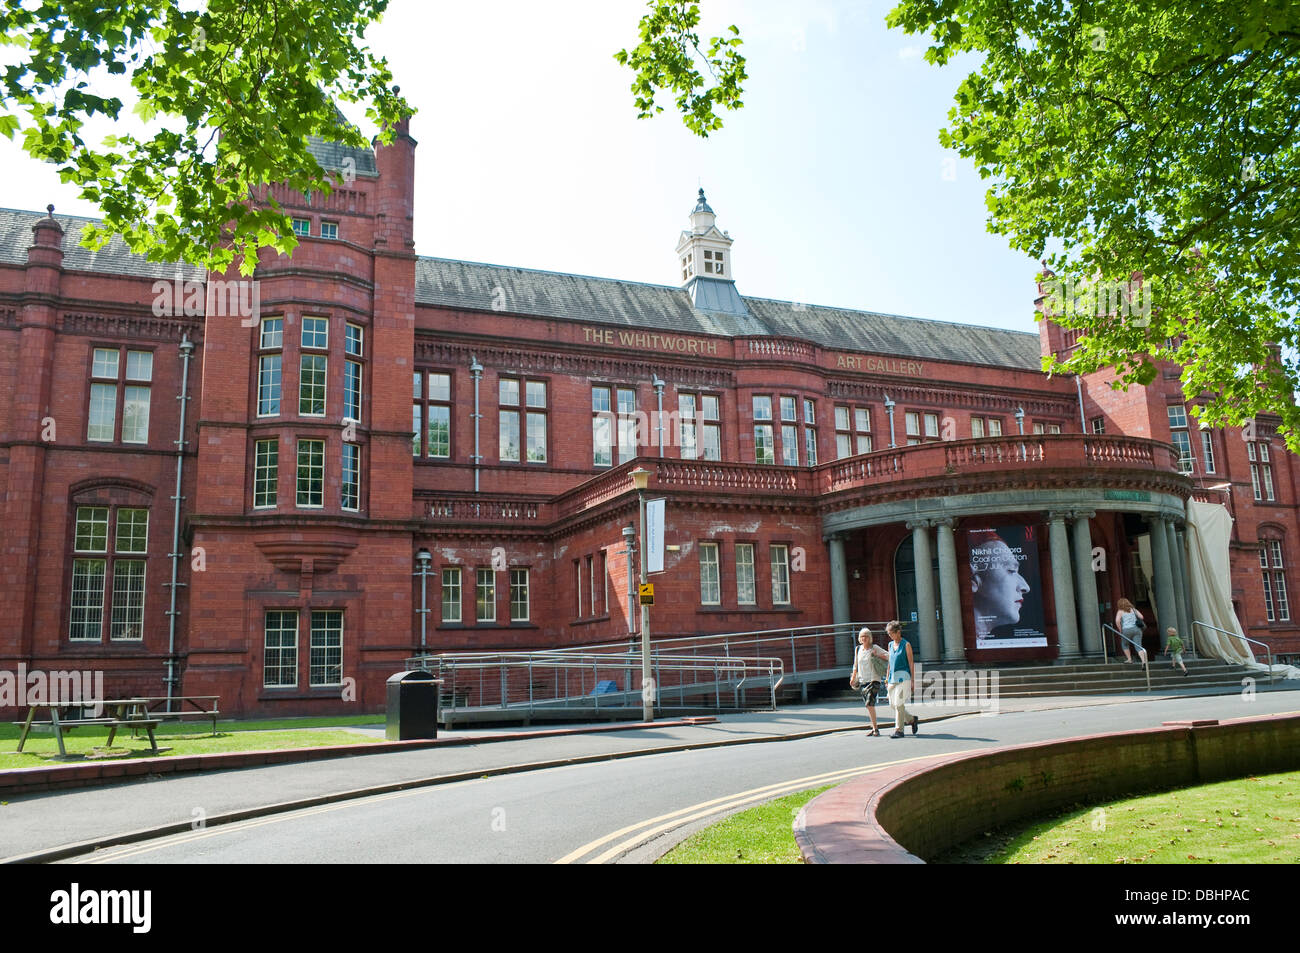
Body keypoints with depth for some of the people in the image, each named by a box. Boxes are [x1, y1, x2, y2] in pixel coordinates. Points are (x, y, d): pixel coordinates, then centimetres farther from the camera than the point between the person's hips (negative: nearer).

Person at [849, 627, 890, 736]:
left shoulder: (875, 648, -3)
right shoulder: (858, 649, 11)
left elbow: (889, 656, -1)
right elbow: (856, 665, 22)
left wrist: (878, 655, -13)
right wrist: (853, 677, 19)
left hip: (873, 679, -5)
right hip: (862, 680, 5)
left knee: (870, 704, -16)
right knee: (868, 705, 8)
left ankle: (875, 729, -9)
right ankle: (873, 728, 17)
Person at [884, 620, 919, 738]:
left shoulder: (906, 645, -3)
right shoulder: (890, 645, 14)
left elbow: (911, 663, -4)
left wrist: (912, 680, -8)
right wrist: (887, 678, 17)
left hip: (903, 676, -7)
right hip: (893, 678, 7)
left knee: (899, 704, -11)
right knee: (892, 704, 6)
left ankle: (899, 730, -6)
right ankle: (912, 719, 25)